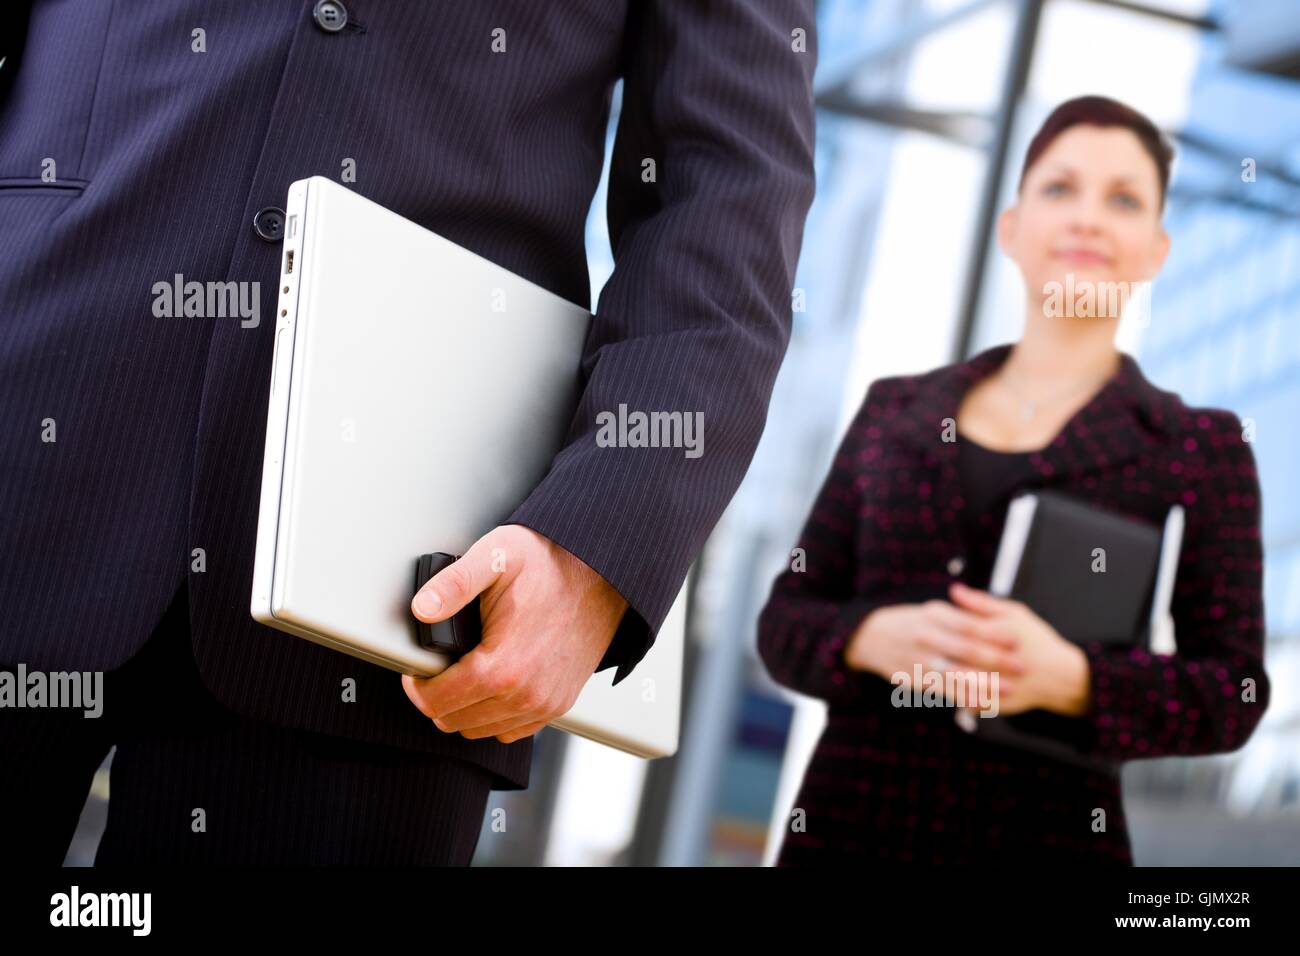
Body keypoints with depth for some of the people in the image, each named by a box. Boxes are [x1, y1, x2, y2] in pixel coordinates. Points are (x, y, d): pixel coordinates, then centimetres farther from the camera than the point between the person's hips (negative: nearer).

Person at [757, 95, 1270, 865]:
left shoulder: (1202, 448, 2)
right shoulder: (895, 412, 8)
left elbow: (1235, 692, -3)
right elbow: (785, 621, 8)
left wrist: (1069, 678, -19)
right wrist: (872, 637, -13)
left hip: (1048, 835, -2)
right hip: (846, 824, 2)